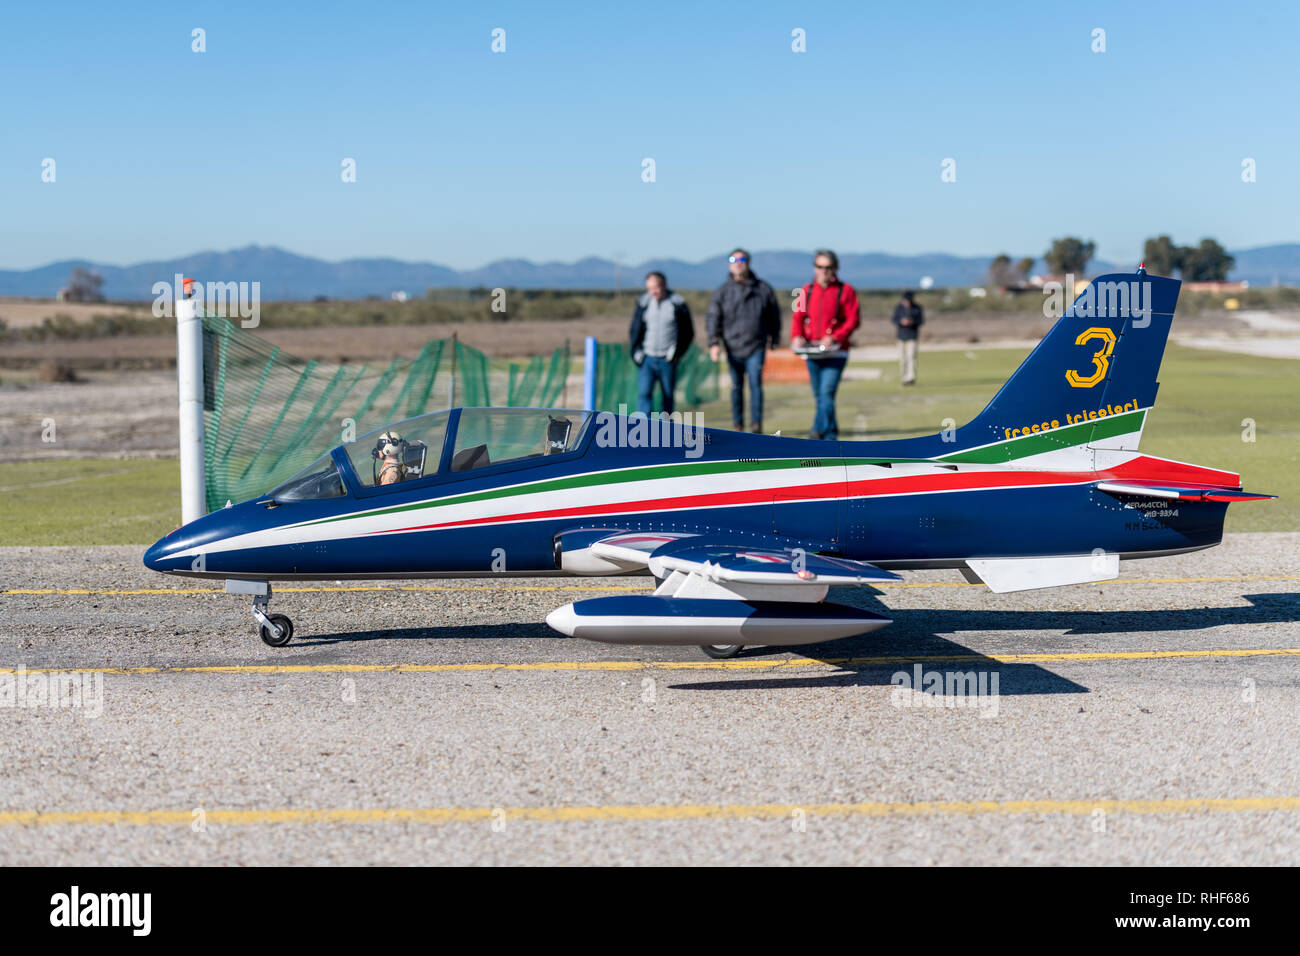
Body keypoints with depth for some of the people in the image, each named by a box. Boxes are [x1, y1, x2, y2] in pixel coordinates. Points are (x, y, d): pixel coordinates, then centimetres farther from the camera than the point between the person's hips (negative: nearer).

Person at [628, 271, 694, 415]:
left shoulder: (678, 304, -1)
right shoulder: (643, 303, 5)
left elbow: (688, 332, 4)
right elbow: (634, 331, 12)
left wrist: (677, 352, -4)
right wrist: (635, 352, 2)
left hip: (667, 360, -1)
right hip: (646, 359, 1)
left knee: (668, 395, 7)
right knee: (644, 393, -11)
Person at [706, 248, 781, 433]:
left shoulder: (763, 289, 3)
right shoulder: (722, 292, 3)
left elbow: (774, 315, 14)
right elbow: (714, 318, 0)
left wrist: (775, 338, 18)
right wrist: (714, 343, -10)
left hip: (756, 347, -1)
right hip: (733, 347, 1)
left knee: (755, 383, -12)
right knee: (736, 387, 9)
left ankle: (757, 424, -11)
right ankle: (737, 425, 17)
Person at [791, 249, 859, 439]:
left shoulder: (845, 291, 0)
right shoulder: (807, 291, 12)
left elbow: (853, 320, -5)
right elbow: (798, 317, 8)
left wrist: (834, 338, -19)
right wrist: (797, 337, -12)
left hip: (835, 352, -5)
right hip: (811, 352, 5)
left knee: (827, 393, -18)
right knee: (819, 395, 11)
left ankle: (819, 430, -24)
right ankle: (831, 432, 23)